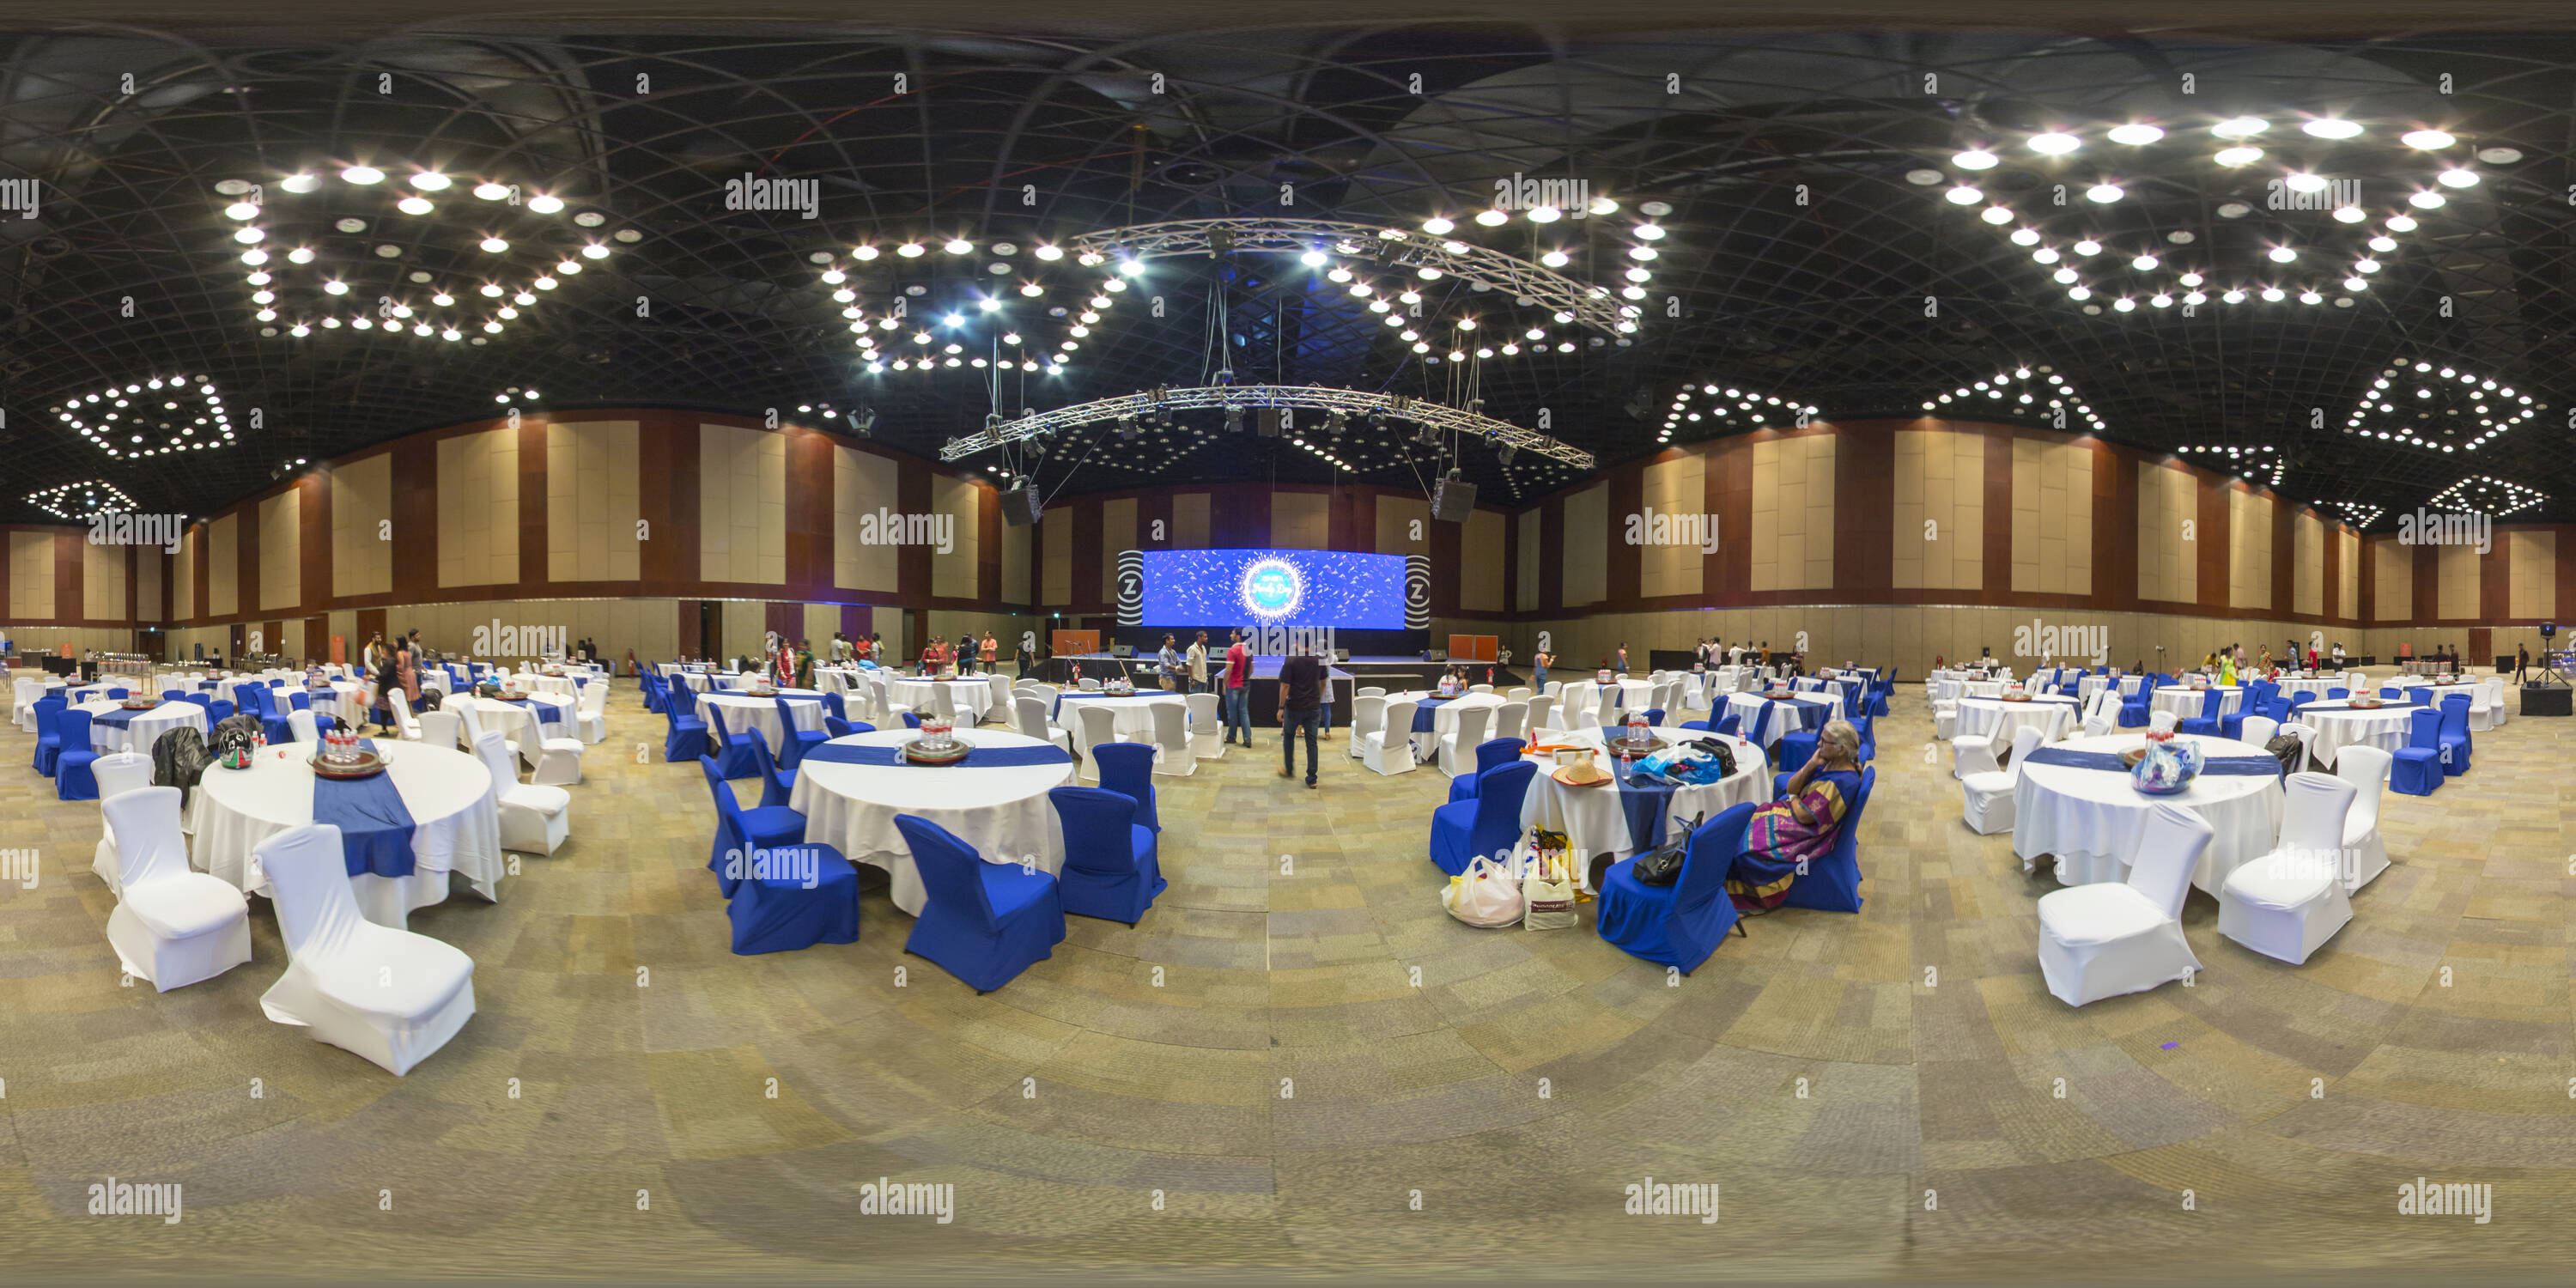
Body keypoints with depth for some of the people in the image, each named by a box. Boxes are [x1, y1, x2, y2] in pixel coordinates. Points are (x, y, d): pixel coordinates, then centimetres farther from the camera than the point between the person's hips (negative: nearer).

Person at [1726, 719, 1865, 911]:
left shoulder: (1842, 782, -28)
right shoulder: (1828, 763, 1)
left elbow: (1803, 816, -25)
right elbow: (1791, 788, 3)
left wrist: (1792, 798, -3)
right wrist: (1810, 765, -12)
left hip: (1809, 836, -10)